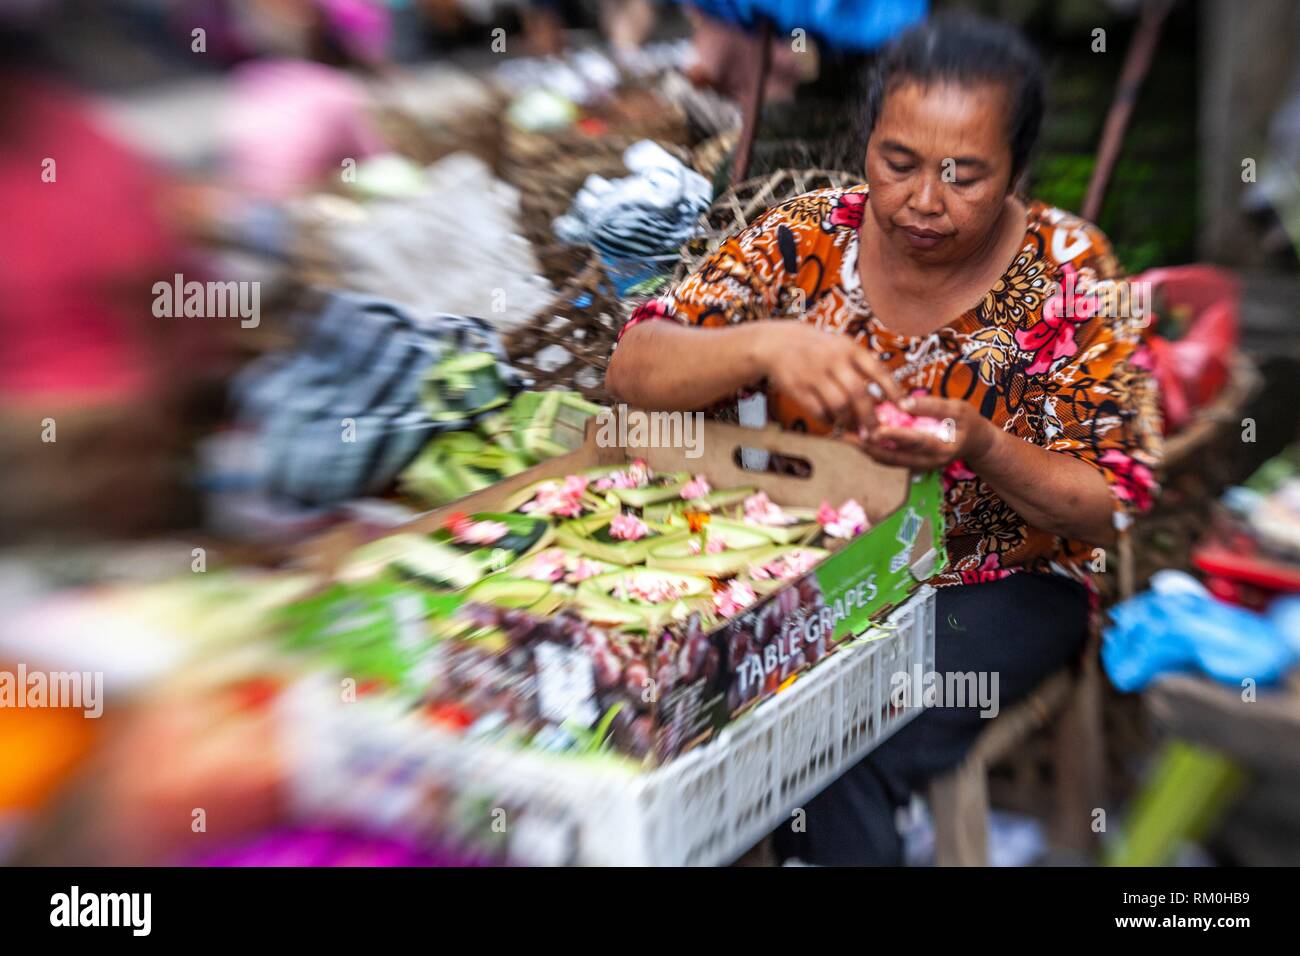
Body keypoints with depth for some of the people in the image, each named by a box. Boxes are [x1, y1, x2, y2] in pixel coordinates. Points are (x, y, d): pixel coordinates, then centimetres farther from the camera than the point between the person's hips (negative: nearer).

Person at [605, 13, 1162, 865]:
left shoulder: (1069, 274, -9)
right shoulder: (805, 241, -6)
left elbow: (1109, 508, -8)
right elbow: (633, 371, -11)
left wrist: (981, 447, -29)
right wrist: (764, 345, -32)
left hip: (997, 591, -2)